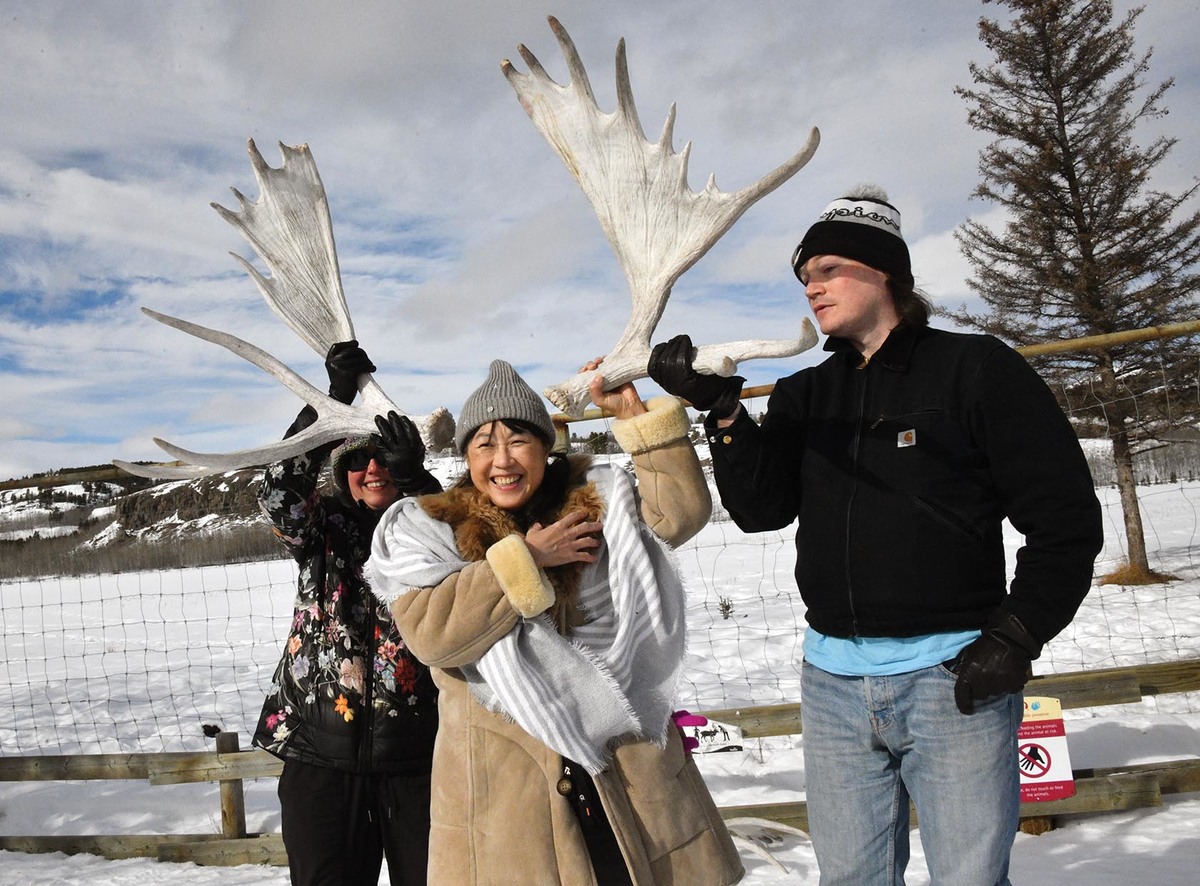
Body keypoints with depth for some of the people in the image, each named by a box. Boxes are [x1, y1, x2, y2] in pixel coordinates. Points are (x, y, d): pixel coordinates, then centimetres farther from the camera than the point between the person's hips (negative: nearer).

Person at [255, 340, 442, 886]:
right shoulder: (324, 530, 9)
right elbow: (280, 495, -10)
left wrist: (411, 482, -27)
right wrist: (335, 396, -17)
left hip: (417, 754, -1)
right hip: (322, 753, 1)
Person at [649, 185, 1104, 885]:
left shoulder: (976, 369, -2)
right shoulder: (803, 395, 13)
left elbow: (1065, 518, -4)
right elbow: (761, 507, -1)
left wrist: (1014, 641, -10)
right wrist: (721, 409, -14)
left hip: (952, 676, -4)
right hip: (832, 680, 5)